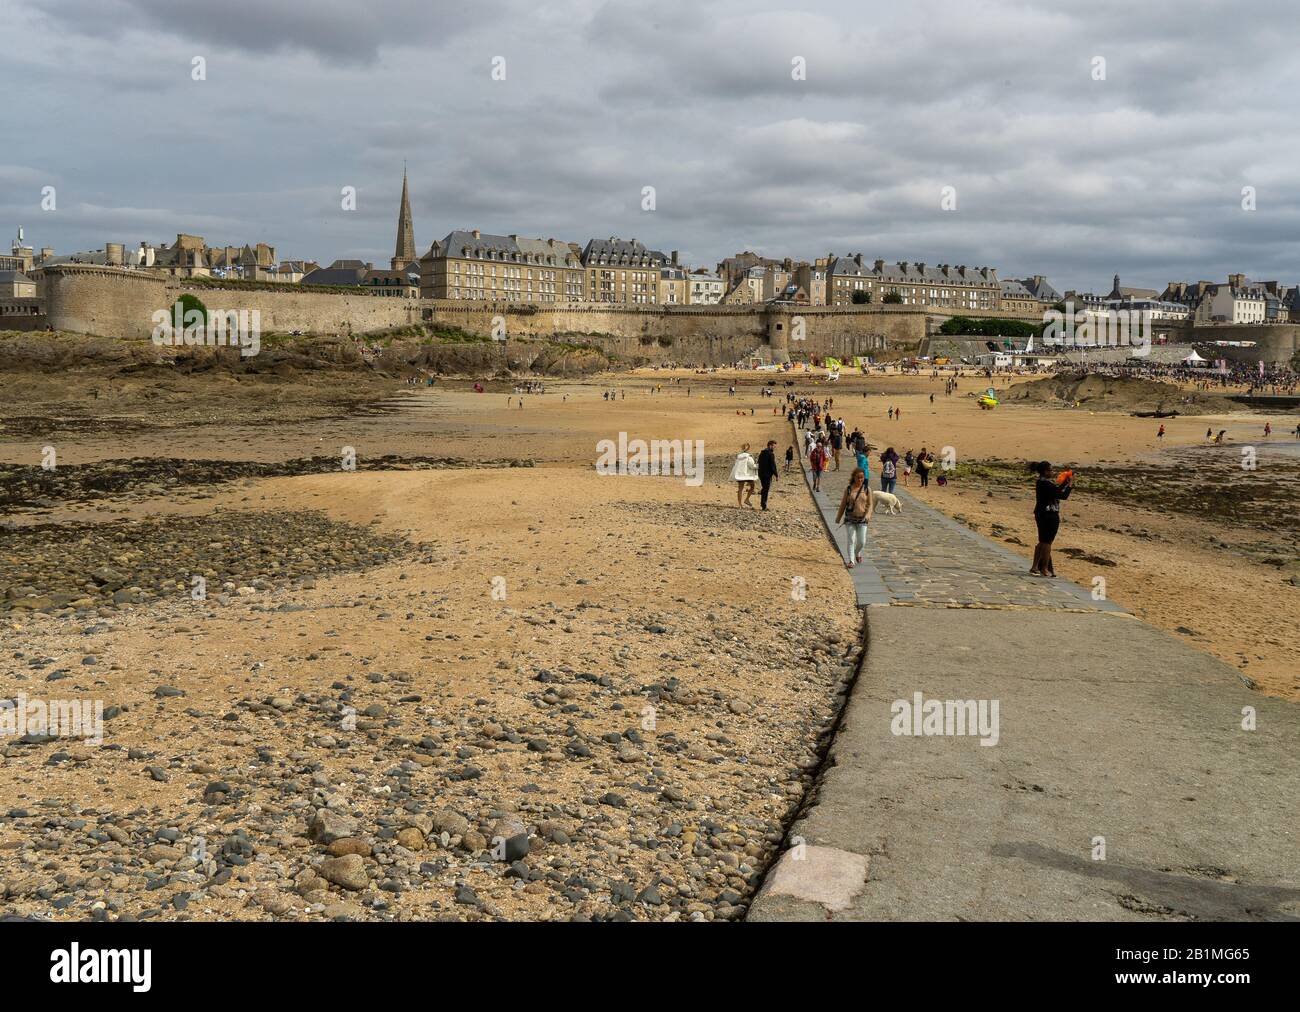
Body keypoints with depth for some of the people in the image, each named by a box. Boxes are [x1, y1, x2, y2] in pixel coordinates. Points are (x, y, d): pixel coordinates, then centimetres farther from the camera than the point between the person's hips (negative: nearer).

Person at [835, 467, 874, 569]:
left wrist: (868, 515, -16)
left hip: (862, 519, 1)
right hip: (850, 519, -1)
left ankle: (857, 553, 33)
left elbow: (869, 504, 2)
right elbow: (843, 504, 5)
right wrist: (838, 518, 9)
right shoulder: (848, 489, -1)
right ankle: (851, 561, 2)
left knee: (862, 541, 1)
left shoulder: (867, 490, 1)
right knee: (851, 540, -5)